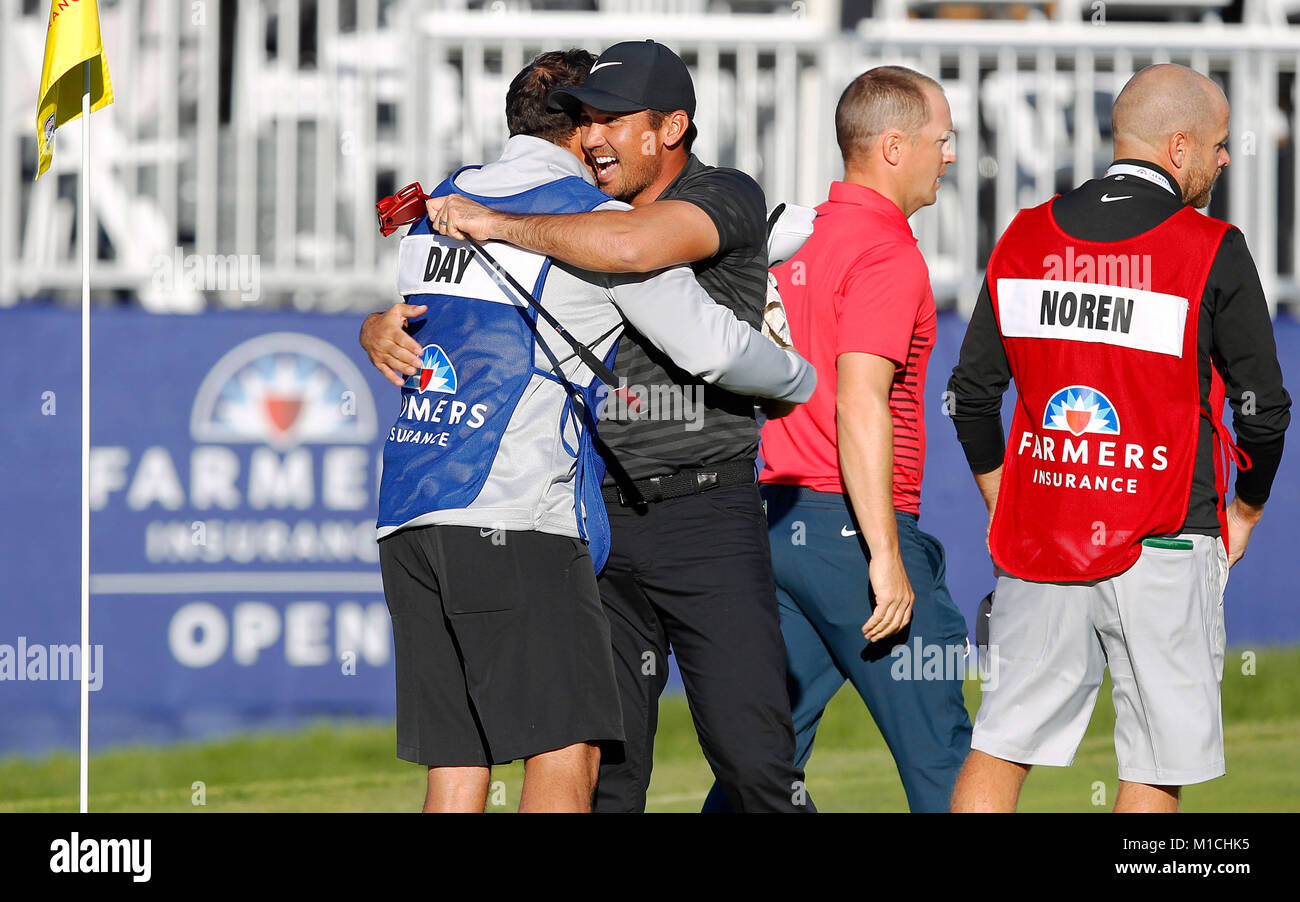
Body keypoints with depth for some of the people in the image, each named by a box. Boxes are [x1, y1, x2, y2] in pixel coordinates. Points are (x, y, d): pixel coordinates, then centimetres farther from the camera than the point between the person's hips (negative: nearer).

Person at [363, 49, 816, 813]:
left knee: (455, 766, 6)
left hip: (406, 518, 7)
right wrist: (802, 380, 17)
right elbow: (711, 348, -1)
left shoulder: (441, 203, 19)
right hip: (515, 520, -7)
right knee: (565, 753, -9)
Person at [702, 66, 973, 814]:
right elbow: (859, 402, -21)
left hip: (779, 519, 8)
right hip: (853, 527, -8)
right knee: (941, 753, -1)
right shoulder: (887, 253, -12)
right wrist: (886, 555, -22)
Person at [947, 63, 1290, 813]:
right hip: (1163, 550, -4)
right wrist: (1246, 512, 12)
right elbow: (1263, 408, -5)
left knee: (1002, 747, 9)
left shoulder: (1026, 238, 5)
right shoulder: (1213, 253, -9)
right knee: (1157, 767, 3)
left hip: (1039, 534, 4)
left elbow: (972, 394, 9)